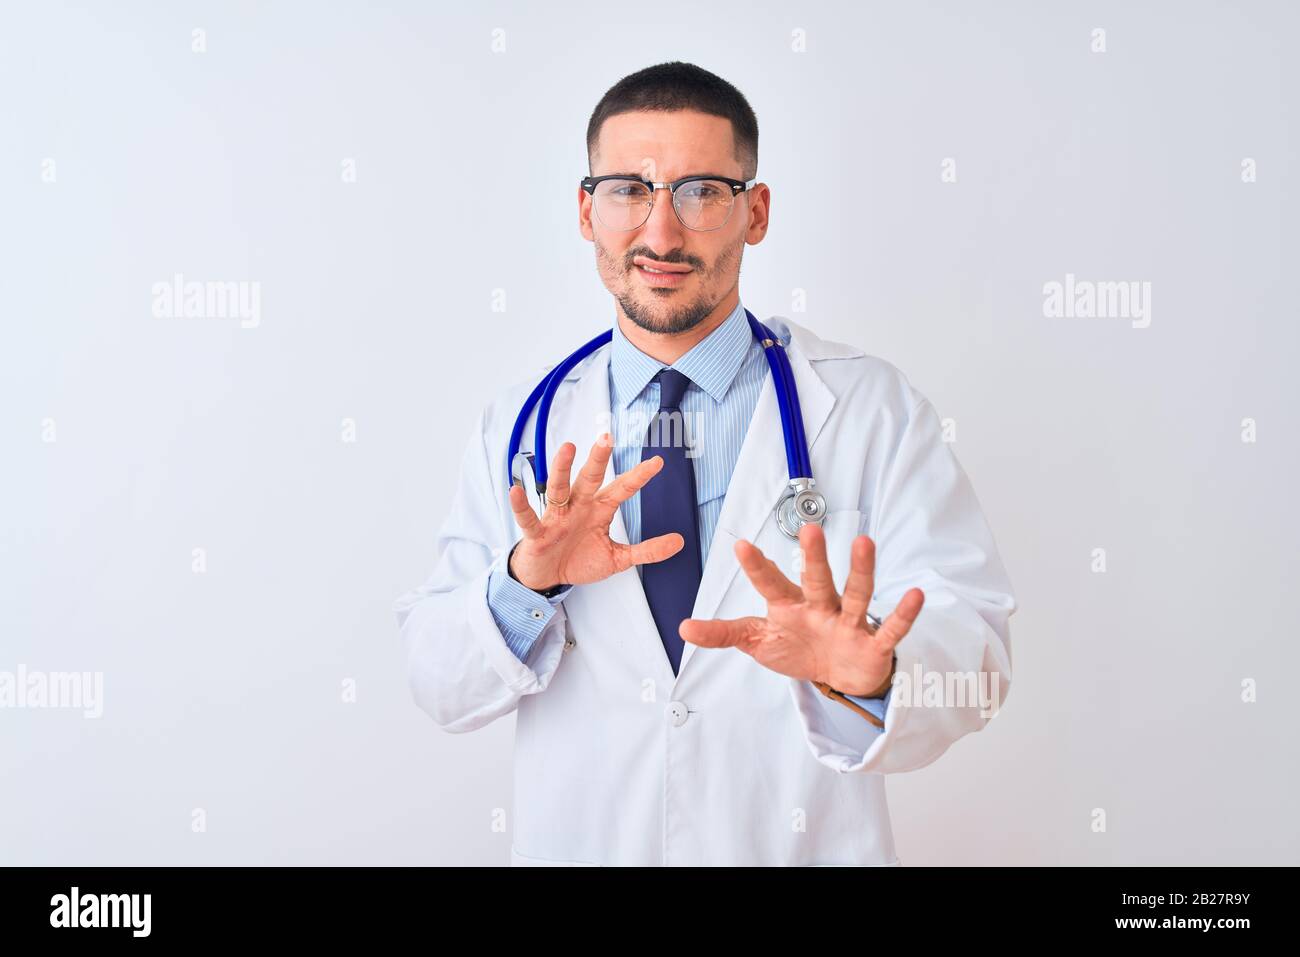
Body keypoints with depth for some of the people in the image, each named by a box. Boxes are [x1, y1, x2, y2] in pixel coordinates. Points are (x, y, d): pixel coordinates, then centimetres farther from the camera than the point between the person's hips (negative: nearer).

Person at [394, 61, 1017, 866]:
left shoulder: (873, 408, -10)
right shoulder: (518, 426, -2)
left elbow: (972, 652, -17)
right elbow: (441, 687, -3)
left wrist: (866, 675, -38)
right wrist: (524, 585, -23)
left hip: (808, 843, -1)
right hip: (574, 843, 2)